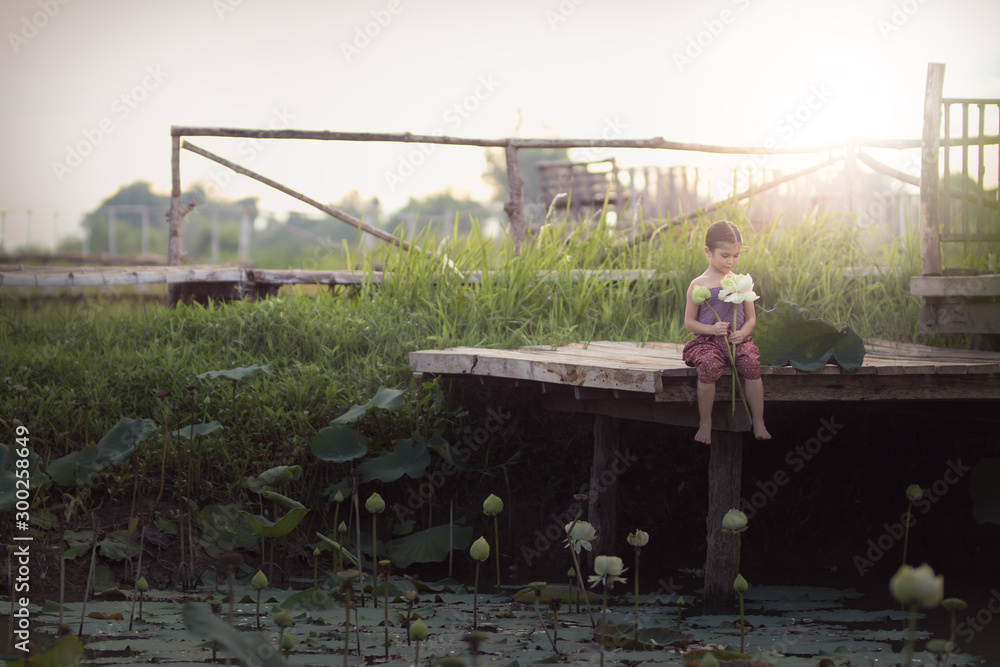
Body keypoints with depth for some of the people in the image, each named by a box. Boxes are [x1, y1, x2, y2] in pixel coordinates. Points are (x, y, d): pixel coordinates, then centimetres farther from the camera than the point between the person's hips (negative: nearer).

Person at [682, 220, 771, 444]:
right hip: (708, 341, -2)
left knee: (751, 362, -29)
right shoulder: (698, 285, 2)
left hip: (737, 340, 2)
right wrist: (711, 329, -15)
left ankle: (758, 423, -18)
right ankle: (705, 424, -17)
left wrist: (743, 332, -7)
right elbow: (689, 322, 3)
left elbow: (751, 318, 15)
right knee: (708, 366, -34)